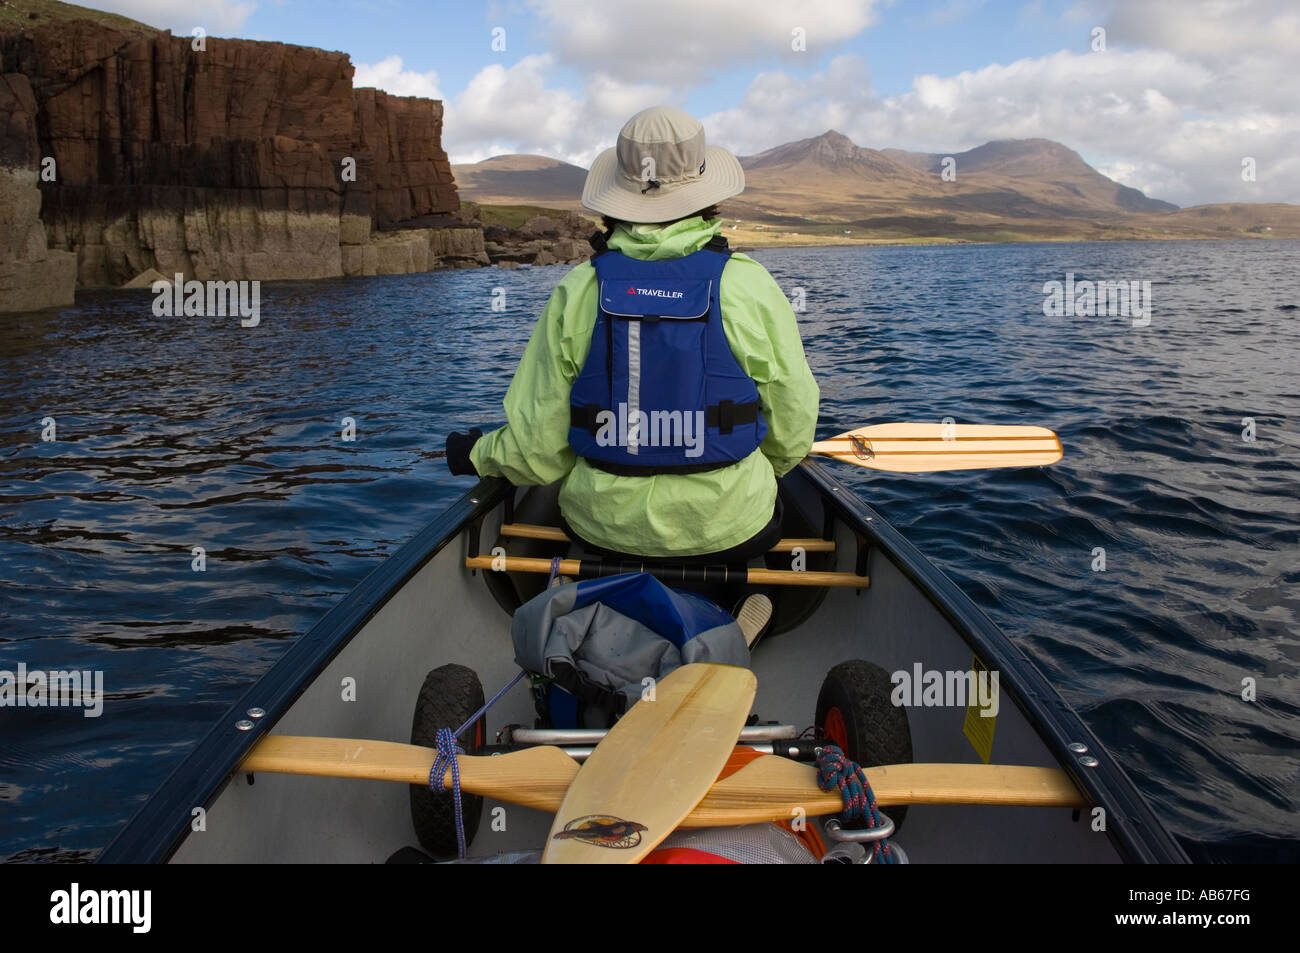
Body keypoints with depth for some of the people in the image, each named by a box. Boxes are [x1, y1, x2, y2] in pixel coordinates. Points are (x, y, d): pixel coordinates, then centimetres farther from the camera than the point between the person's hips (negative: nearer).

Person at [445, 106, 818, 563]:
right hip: (730, 533, -1)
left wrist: (477, 456, 17)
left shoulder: (576, 290, -9)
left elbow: (538, 448, -6)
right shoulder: (750, 285, -11)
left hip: (603, 529, 2)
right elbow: (791, 434, -3)